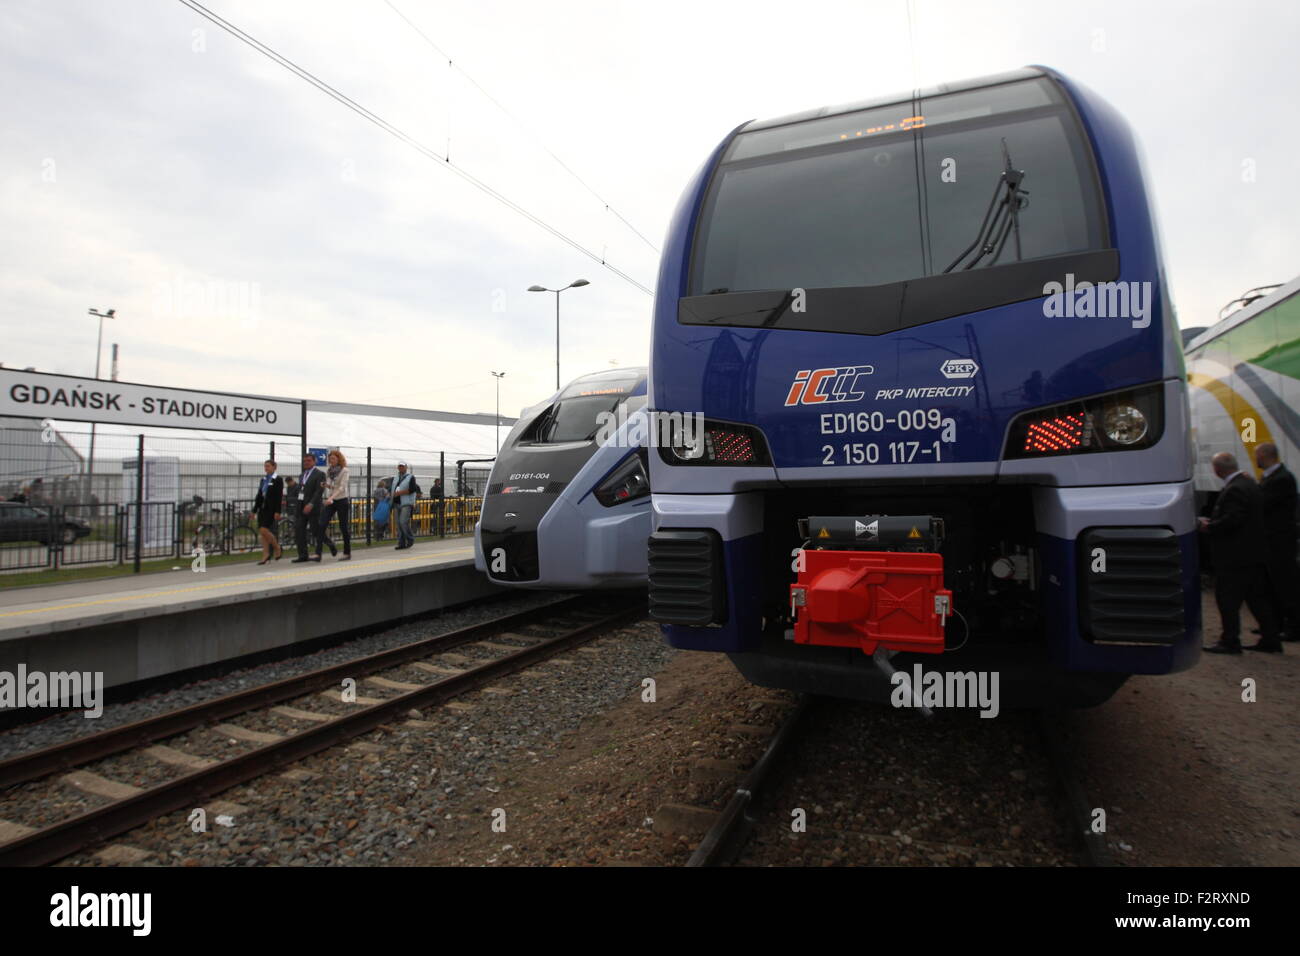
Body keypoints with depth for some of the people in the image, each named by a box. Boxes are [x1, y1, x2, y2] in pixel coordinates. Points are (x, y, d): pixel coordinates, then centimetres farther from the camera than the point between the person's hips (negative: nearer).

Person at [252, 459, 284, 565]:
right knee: (262, 532, 5)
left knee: (264, 530, -15)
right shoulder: (263, 479, 15)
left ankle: (278, 548, 5)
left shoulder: (278, 479, -6)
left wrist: (277, 512, -18)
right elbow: (259, 495, 16)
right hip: (262, 508, 7)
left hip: (271, 508, -7)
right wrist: (254, 510, 14)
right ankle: (265, 556, 9)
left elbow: (279, 496, -12)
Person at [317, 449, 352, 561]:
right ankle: (318, 553, -10)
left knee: (344, 527, 2)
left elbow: (342, 487, -17)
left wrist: (331, 498, -29)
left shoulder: (344, 471, -8)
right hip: (330, 501, 5)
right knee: (322, 525, -8)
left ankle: (347, 553, 15)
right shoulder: (328, 470, 8)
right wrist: (326, 485, -8)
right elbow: (329, 485, 17)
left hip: (342, 500, -5)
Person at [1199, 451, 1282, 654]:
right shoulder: (1248, 483, 12)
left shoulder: (1234, 489, -20)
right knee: (1258, 598, 16)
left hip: (1235, 555, -10)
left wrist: (1208, 527, -12)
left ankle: (1230, 641, 3)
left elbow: (1232, 520, -26)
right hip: (1253, 553, 10)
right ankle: (1270, 639, 23)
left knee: (1227, 599, -2)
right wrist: (1211, 521, 12)